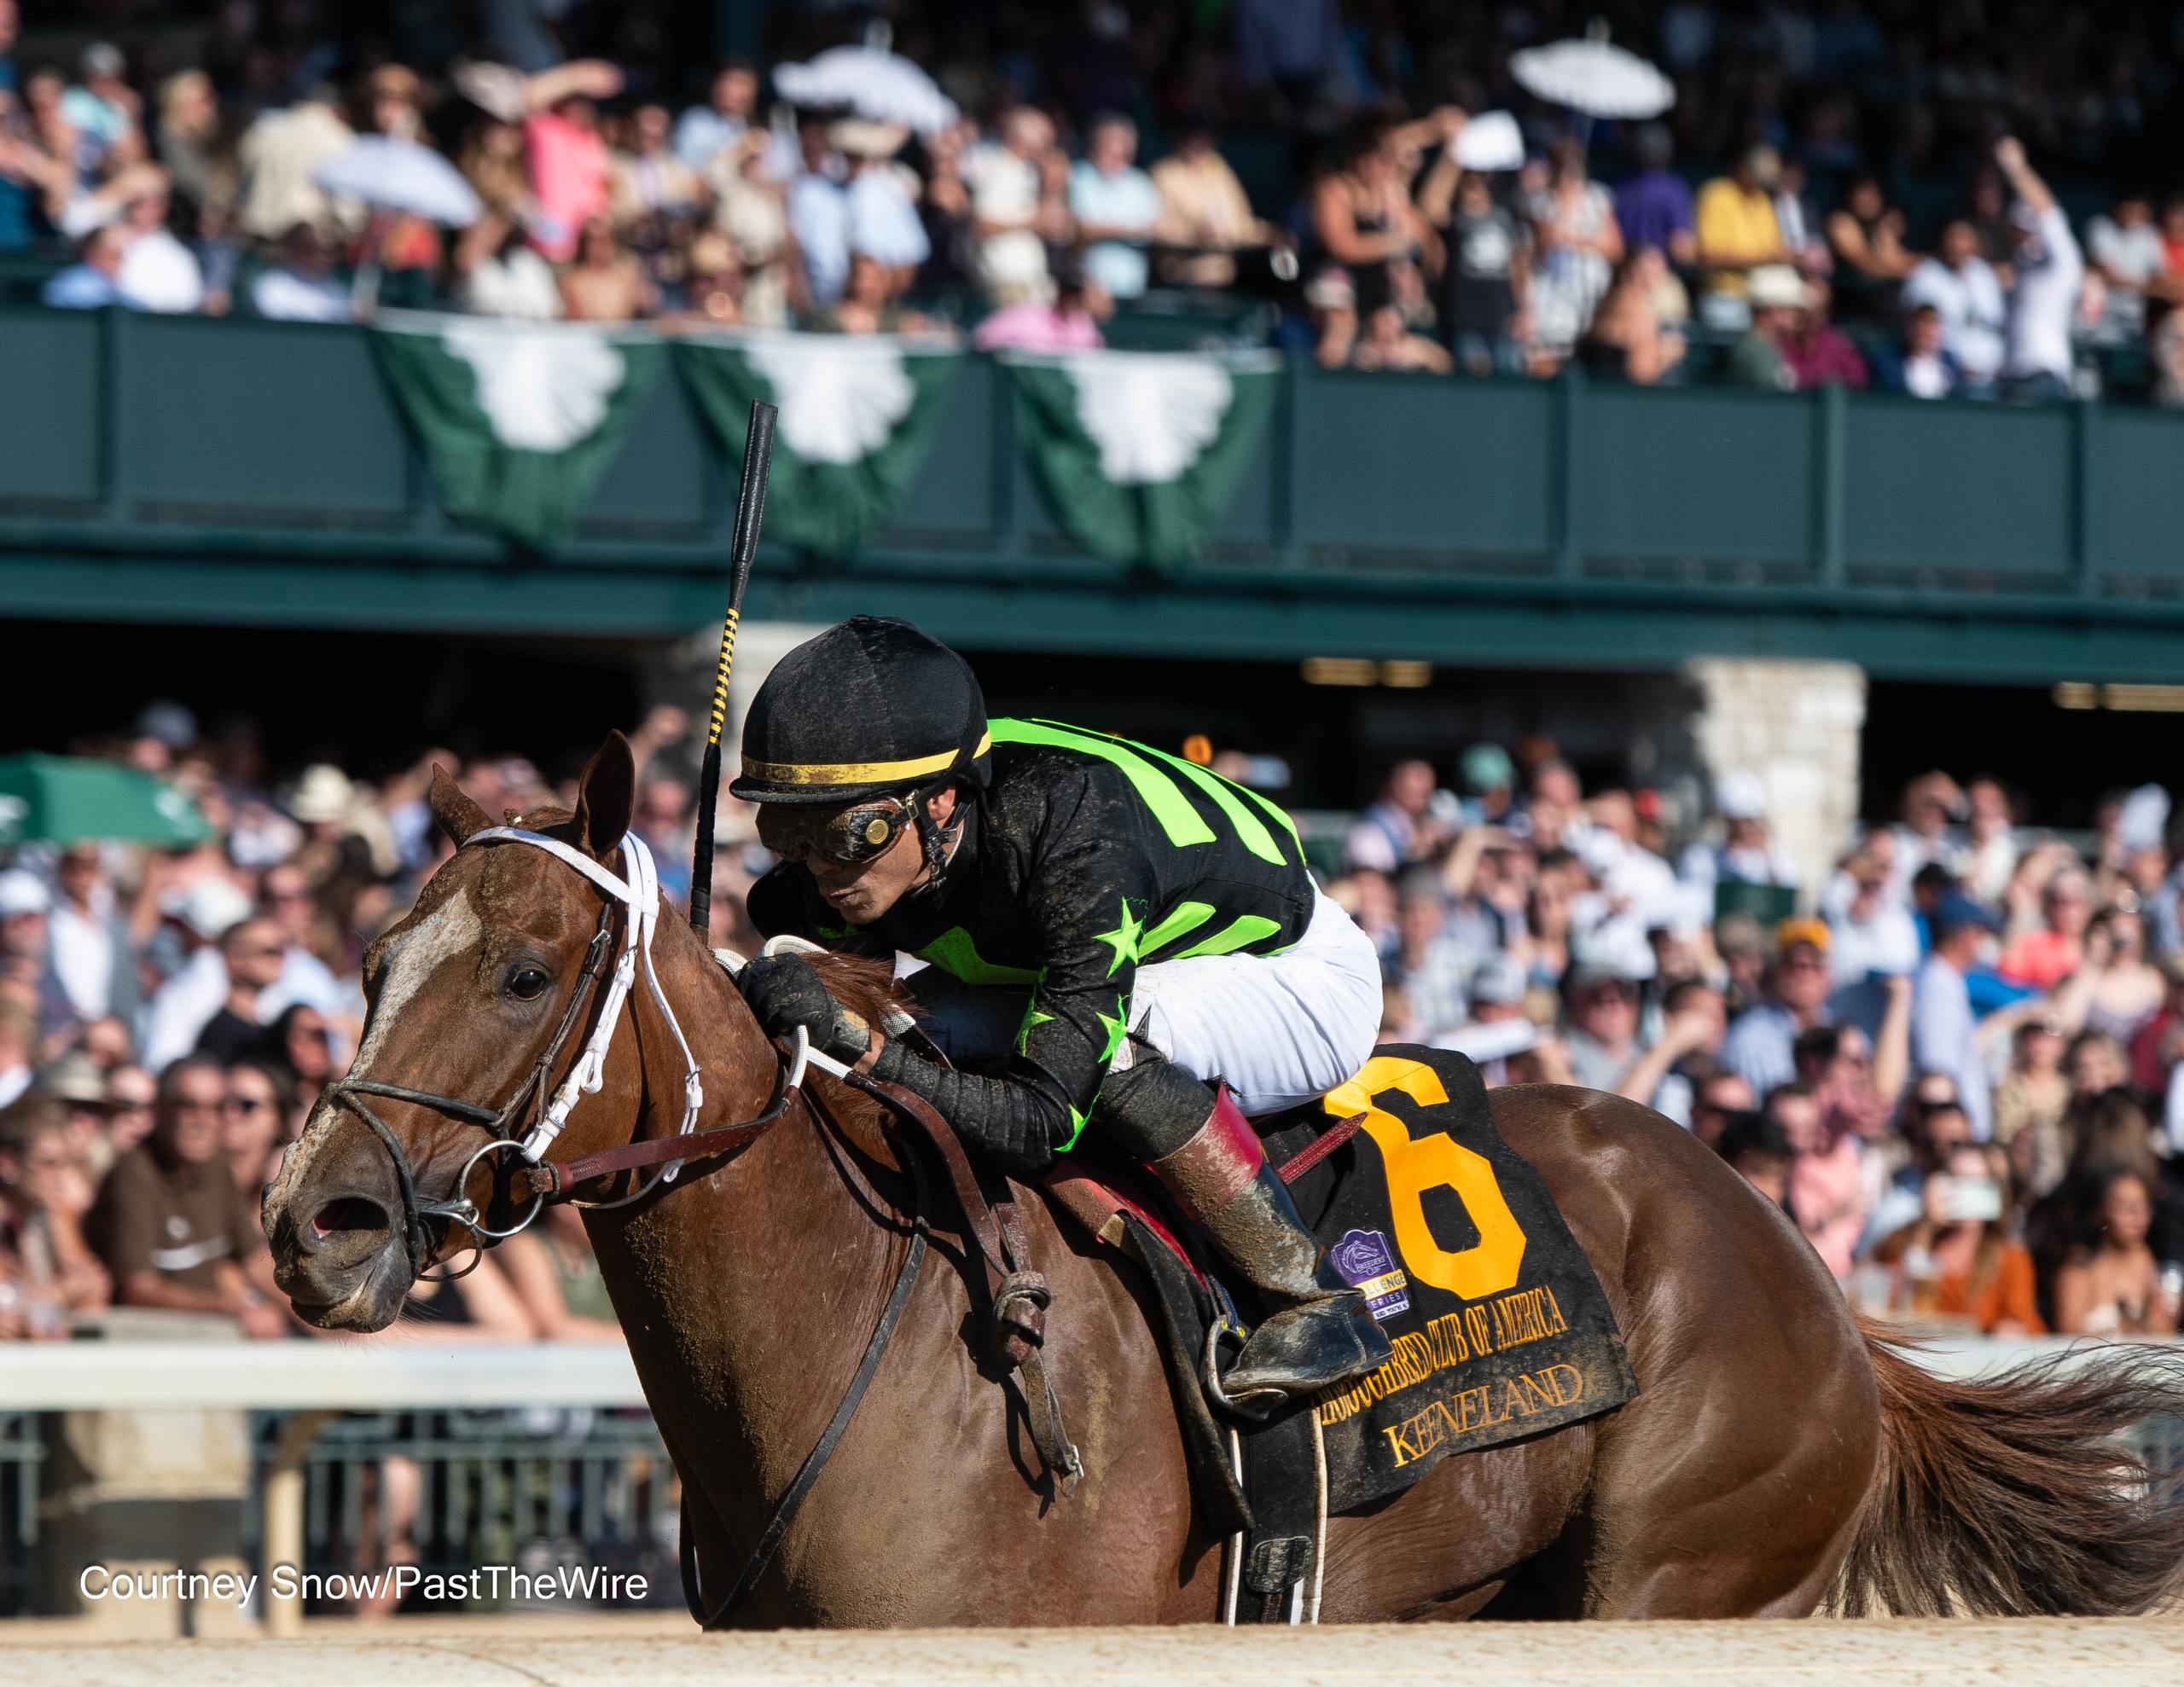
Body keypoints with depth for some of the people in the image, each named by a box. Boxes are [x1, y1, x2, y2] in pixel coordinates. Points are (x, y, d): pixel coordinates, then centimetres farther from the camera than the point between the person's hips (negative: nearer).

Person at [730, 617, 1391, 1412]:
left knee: (1117, 1044, -38)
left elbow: (1043, 1123, -43)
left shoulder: (1077, 836, -41)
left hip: (1299, 974, -7)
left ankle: (1315, 1297, -21)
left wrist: (856, 1041, -50)